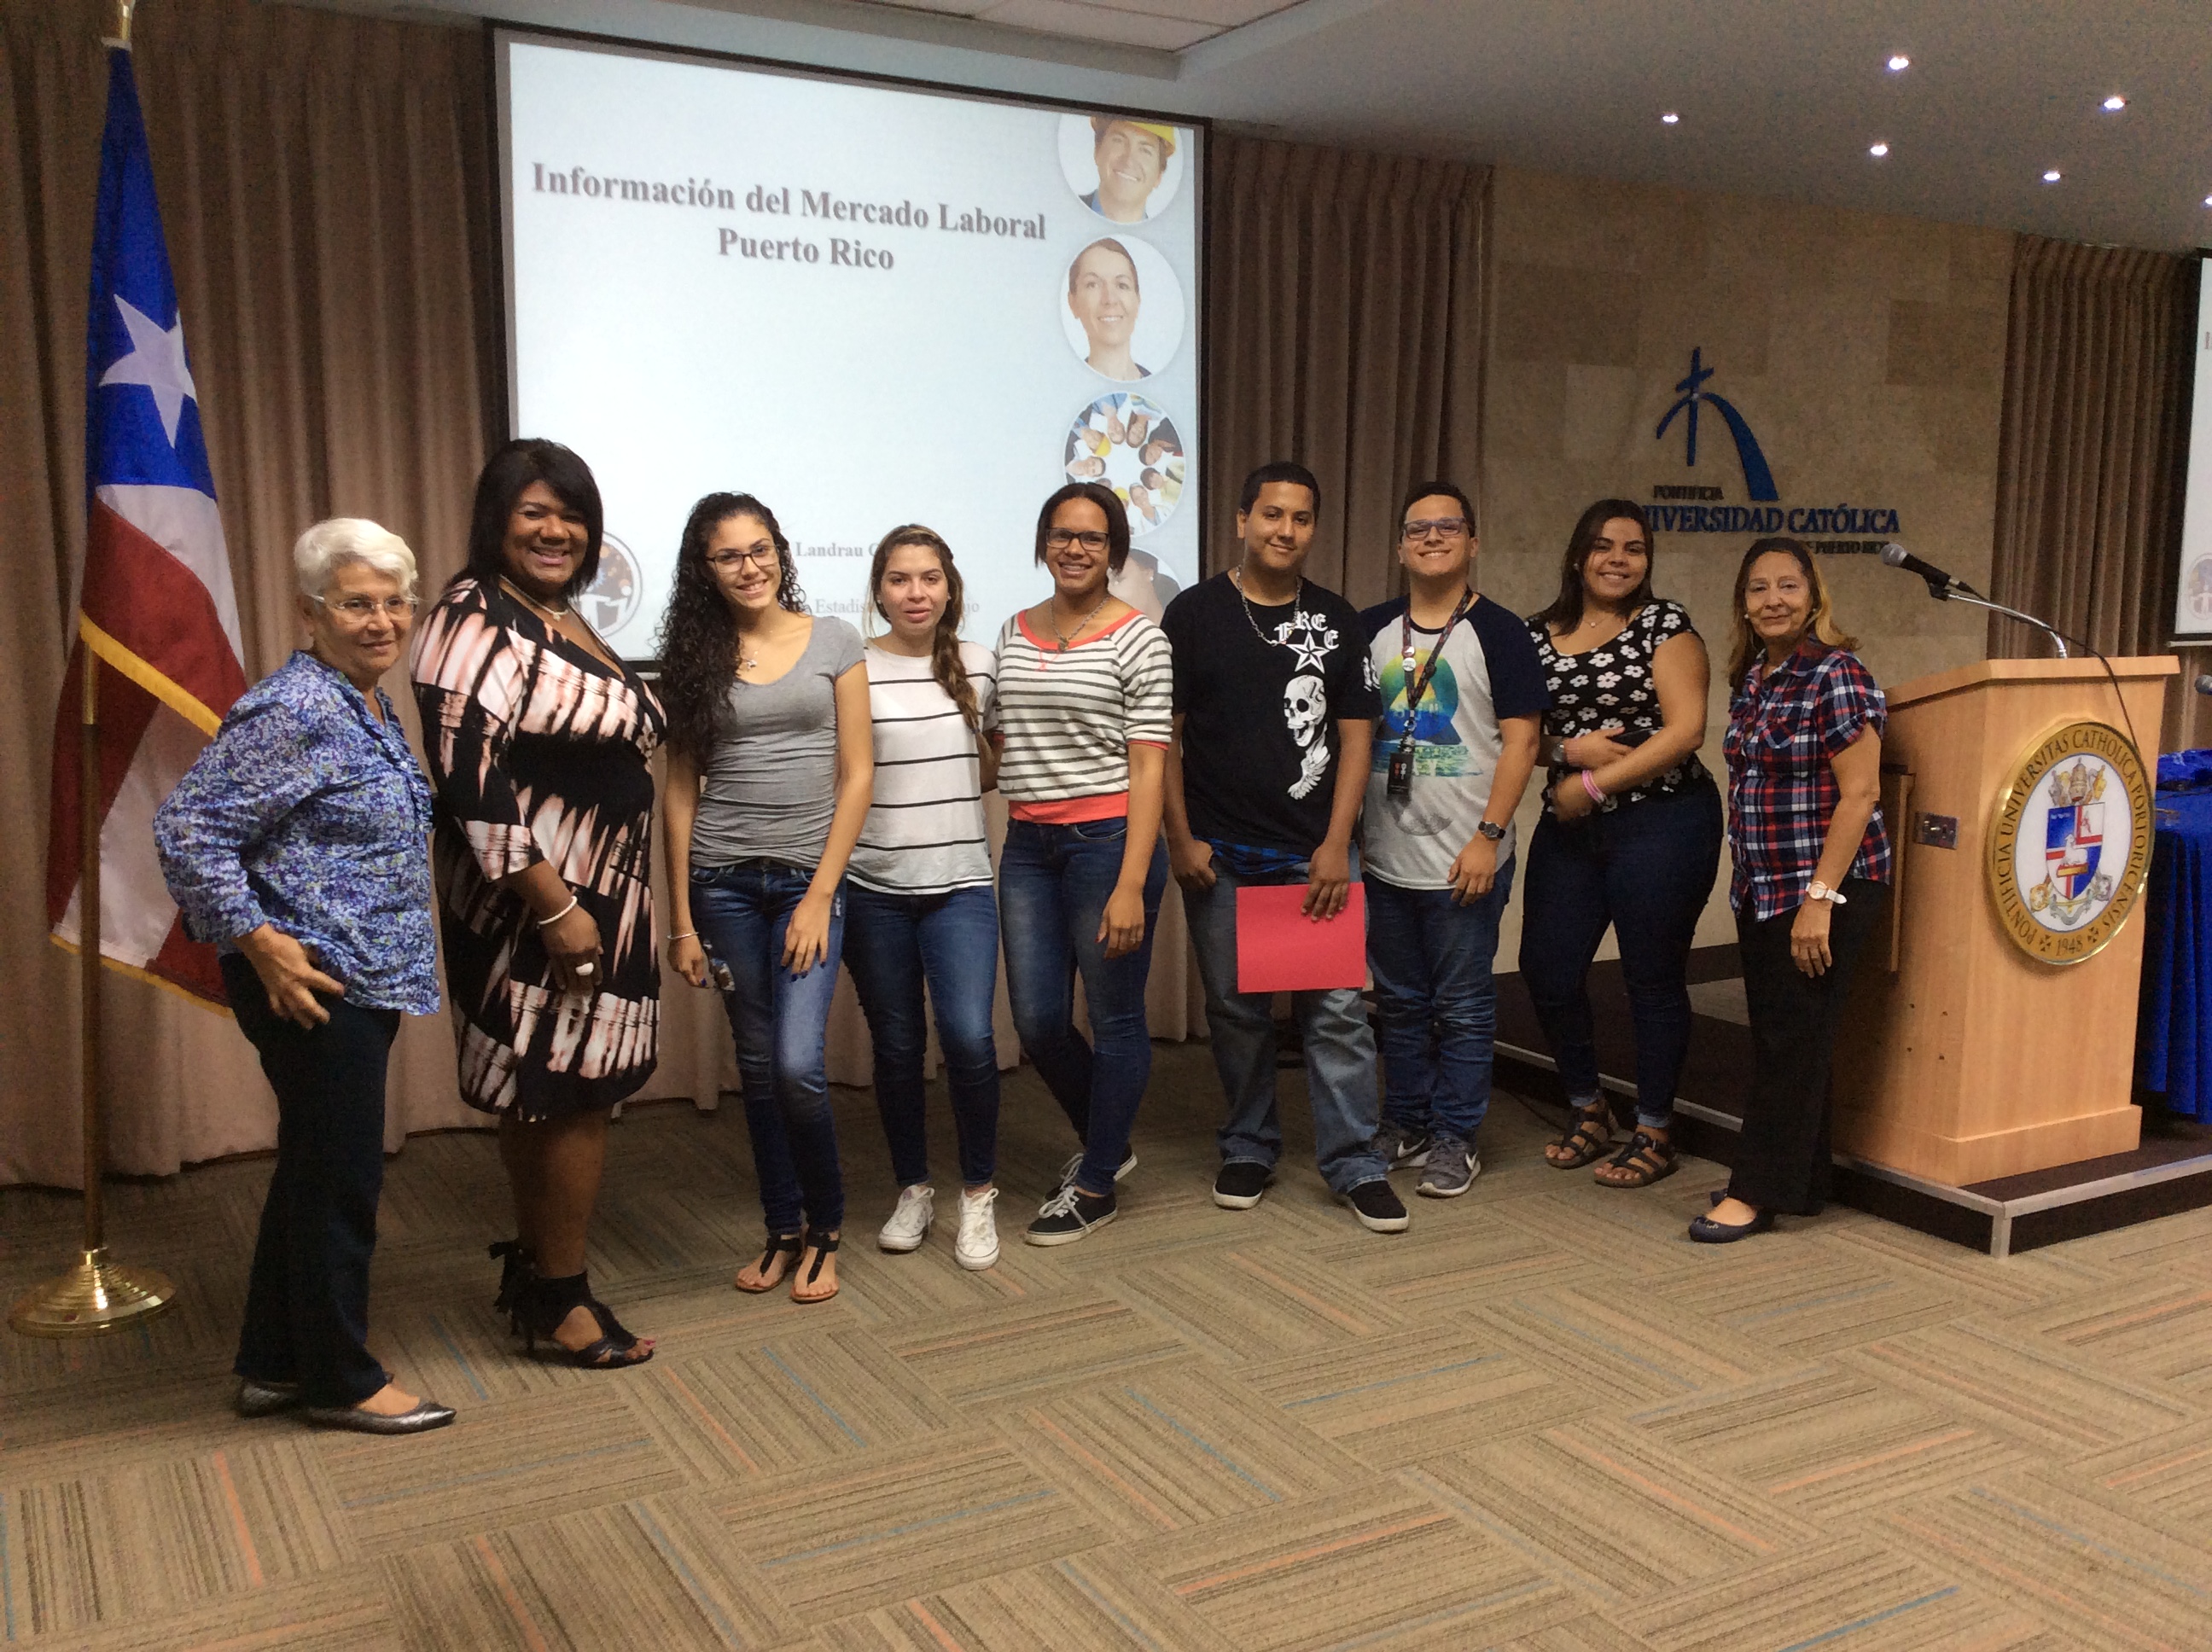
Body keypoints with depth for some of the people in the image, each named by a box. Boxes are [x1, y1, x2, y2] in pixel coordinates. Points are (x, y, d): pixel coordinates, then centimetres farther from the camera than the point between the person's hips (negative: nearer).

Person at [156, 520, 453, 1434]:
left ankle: (272, 1365, 30)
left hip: (365, 979, 10)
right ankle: (342, 1382, 17)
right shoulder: (293, 713, -17)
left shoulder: (370, 707, 12)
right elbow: (188, 830, -20)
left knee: (313, 1173, 17)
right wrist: (261, 945, -20)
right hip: (312, 983, -10)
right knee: (339, 1179, 1)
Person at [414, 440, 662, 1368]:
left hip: (590, 897, 9)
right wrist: (555, 907, -24)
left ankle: (533, 1275, 28)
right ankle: (559, 1300, 11)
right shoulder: (478, 619, -14)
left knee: (547, 1097, 16)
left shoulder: (561, 621, 14)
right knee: (574, 1097, -3)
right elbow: (469, 775, -23)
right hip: (535, 902, -9)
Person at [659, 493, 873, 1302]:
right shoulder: (695, 658, 5)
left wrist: (821, 894, -8)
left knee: (798, 1064, -11)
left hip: (810, 877, -2)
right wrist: (682, 918, 2)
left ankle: (825, 1232, 11)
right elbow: (681, 789, 5)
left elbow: (857, 775, -1)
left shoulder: (832, 641, 2)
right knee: (758, 1069, 8)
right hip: (723, 879, 2)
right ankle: (784, 1232, 24)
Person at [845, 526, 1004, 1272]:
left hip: (960, 882, 1)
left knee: (968, 1036, -13)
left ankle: (978, 1195, 6)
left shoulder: (979, 666, 6)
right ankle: (913, 1189, 27)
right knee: (896, 1046, 8)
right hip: (873, 888, 0)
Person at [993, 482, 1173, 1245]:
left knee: (1114, 1019, 5)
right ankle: (1105, 1142, 33)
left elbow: (1148, 767, -9)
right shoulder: (1015, 633, 11)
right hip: (1028, 845, 6)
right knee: (1038, 1021, 7)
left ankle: (1097, 1186, 21)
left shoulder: (1137, 638, -5)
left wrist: (1131, 885, -16)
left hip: (1108, 839, -5)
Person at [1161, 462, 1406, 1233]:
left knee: (1338, 1009, -1)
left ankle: (1354, 1165, 8)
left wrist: (1336, 844, -4)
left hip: (1315, 851, 1)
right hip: (1220, 853, -1)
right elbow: (1163, 734, 1)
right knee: (1236, 1009, 9)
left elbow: (1355, 734, 5)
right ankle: (1248, 1150, 24)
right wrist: (1180, 839, -4)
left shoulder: (1336, 620, 6)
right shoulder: (1194, 613, 1)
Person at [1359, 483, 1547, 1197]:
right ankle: (1404, 1123, 28)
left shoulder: (1498, 631, -4)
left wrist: (1488, 834, -14)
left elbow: (1520, 741, -8)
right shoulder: (1371, 630, 8)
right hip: (1384, 860, 4)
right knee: (1398, 1002, 14)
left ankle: (1454, 1139, 15)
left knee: (1462, 1007, 4)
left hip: (1463, 862, -4)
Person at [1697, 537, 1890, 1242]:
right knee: (1775, 1036, 13)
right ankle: (1797, 1181, 24)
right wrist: (1746, 881, 16)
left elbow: (1858, 796, -17)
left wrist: (1820, 897, -21)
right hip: (1762, 888, 8)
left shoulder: (1836, 676, -14)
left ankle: (1761, 1190, 7)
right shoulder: (1750, 679, 10)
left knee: (1794, 1038, -1)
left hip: (1822, 886, -8)